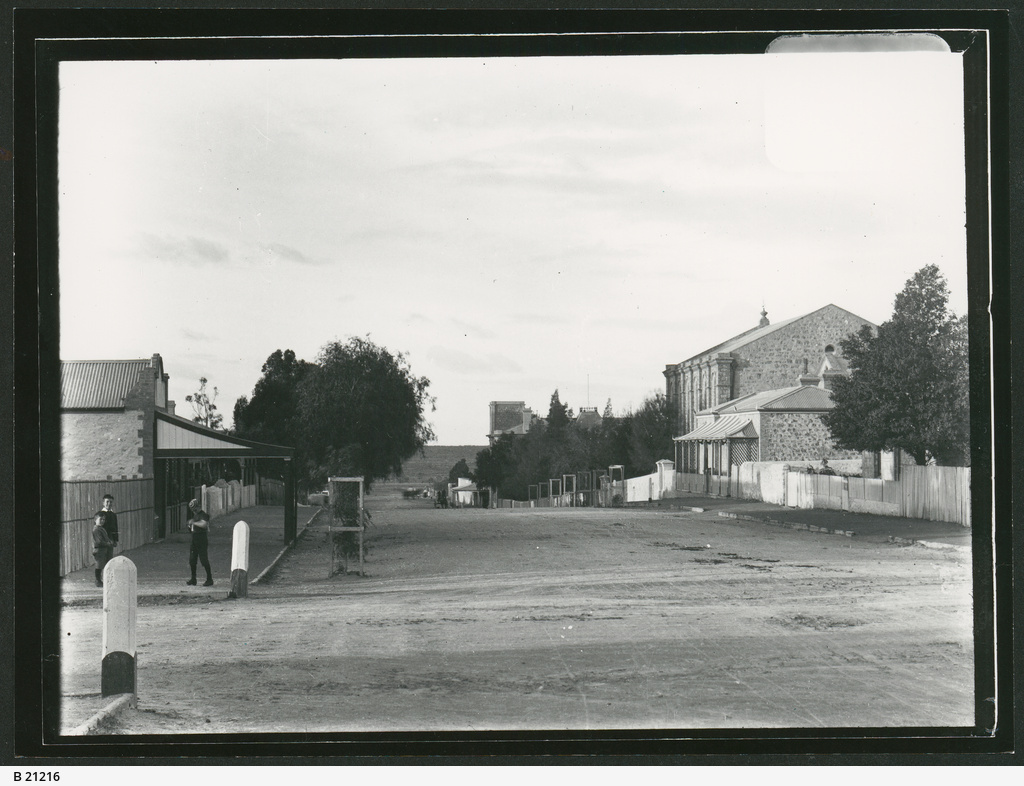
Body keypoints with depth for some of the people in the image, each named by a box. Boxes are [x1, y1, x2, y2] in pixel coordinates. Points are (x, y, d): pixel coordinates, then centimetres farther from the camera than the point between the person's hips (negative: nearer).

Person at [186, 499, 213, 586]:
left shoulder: (203, 515, -12)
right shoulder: (195, 514, 16)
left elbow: (204, 524, -31)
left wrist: (194, 523, -21)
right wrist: (190, 525, 6)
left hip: (202, 540, -9)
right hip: (194, 539, 9)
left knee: (204, 559, -6)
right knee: (192, 559, 9)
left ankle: (209, 579, 0)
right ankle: (193, 579, 16)